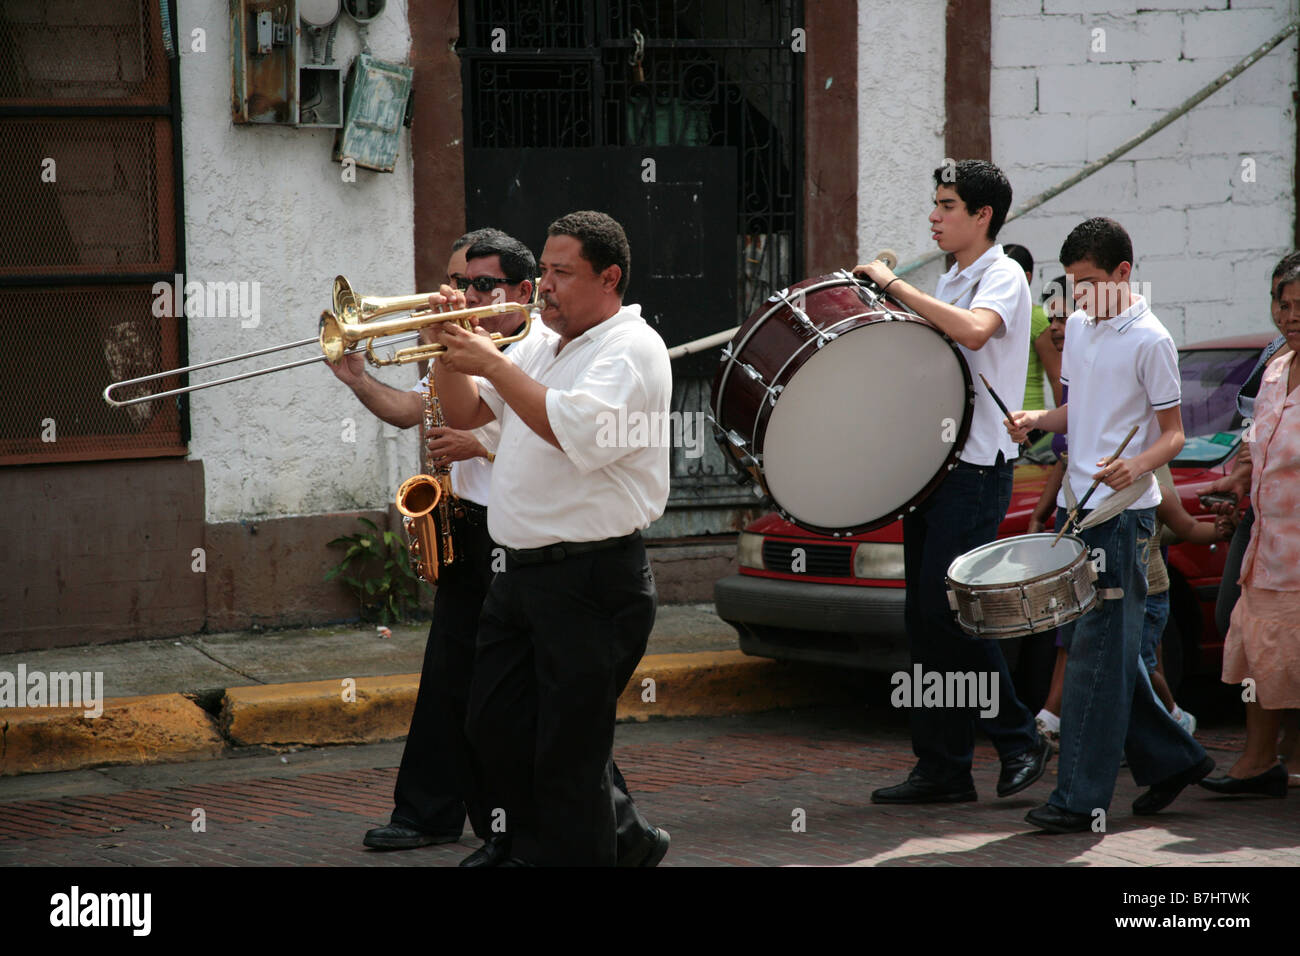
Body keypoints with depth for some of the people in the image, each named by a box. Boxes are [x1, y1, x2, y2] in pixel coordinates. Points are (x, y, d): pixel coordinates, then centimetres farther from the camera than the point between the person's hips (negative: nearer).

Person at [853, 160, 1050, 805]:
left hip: (976, 468, -9)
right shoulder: (949, 284, 20)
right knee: (925, 618, 6)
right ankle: (942, 769, 9)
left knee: (943, 612, -13)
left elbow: (973, 332, -27)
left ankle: (1019, 739, 1)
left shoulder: (1002, 277, -7)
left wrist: (893, 284, -21)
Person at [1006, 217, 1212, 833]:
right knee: (1099, 649, 12)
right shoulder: (1078, 326, 13)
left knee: (1097, 652, -8)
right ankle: (1172, 758, 25)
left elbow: (1173, 434, -8)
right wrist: (1037, 421, 2)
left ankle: (1081, 798, -6)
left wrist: (1137, 465, -28)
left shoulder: (1148, 340, -10)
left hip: (1123, 513, -8)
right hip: (1076, 506, 8)